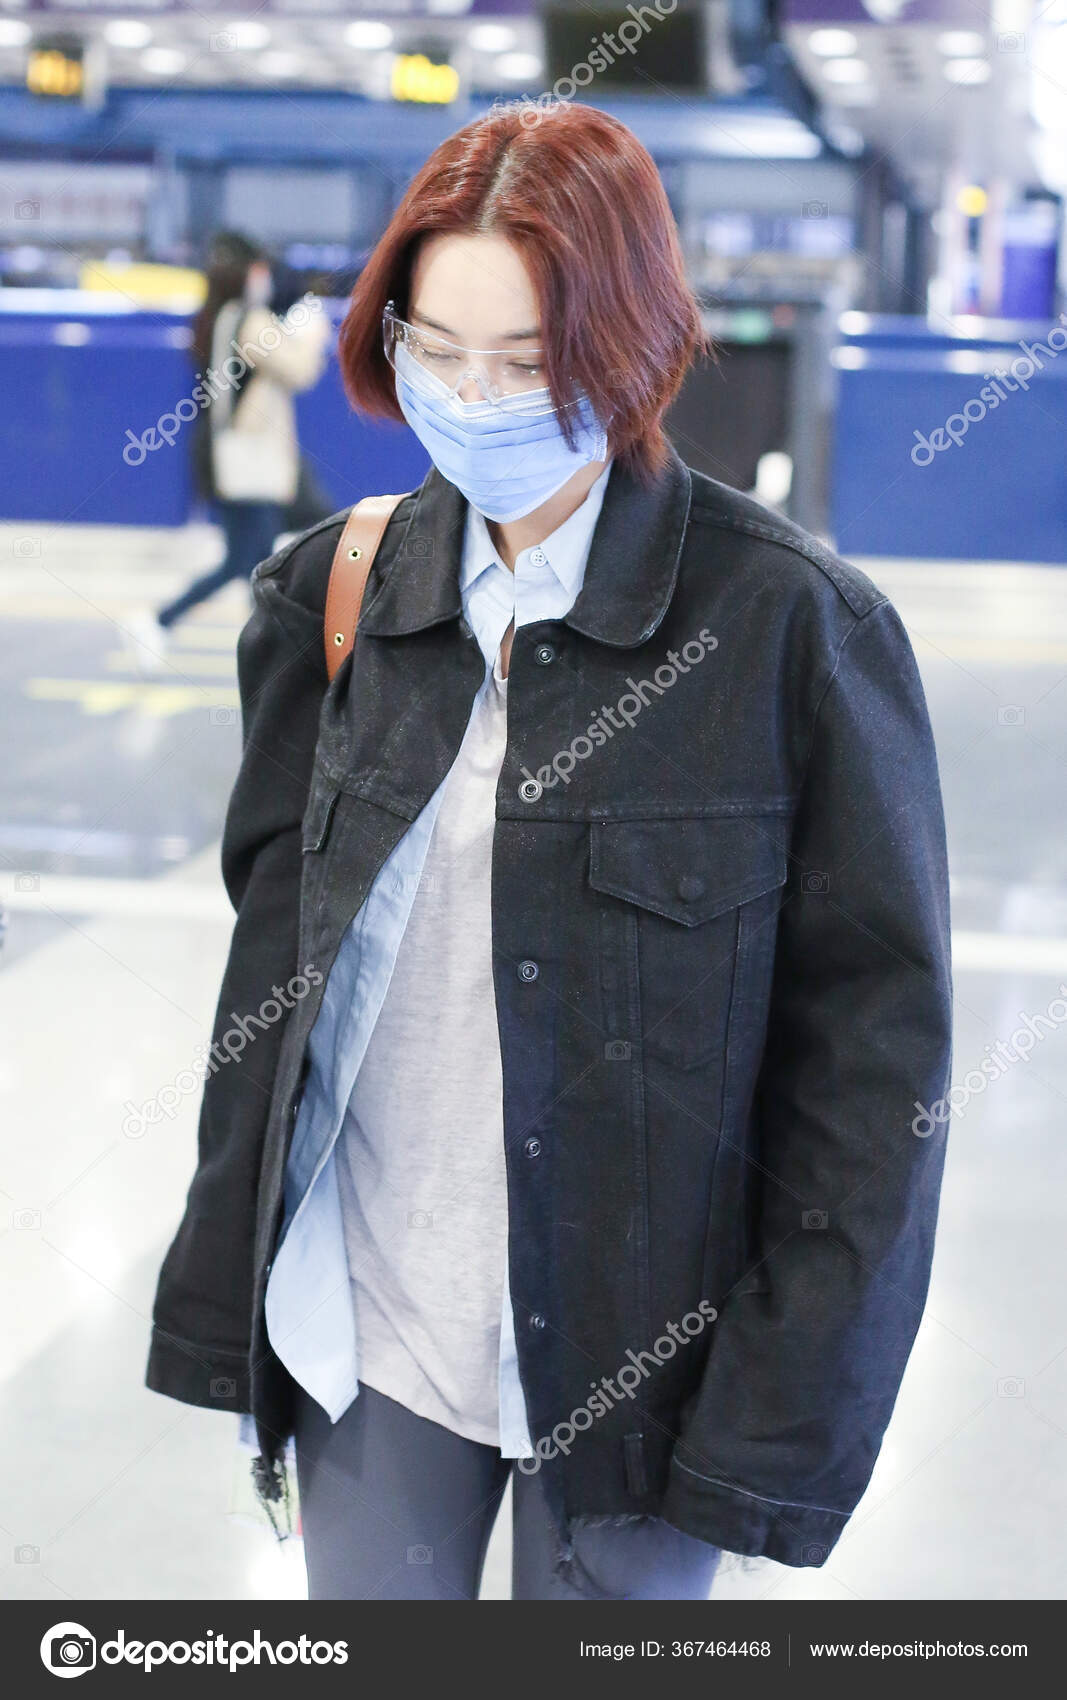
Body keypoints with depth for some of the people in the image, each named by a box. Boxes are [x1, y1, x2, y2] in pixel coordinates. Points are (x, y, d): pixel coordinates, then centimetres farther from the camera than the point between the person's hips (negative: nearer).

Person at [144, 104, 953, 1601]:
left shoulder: (796, 628, -13)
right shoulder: (332, 597, 1)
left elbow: (876, 1051, -10)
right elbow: (273, 943, 8)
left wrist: (781, 1414, -11)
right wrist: (229, 1305, 6)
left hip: (639, 1350, -3)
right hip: (365, 1325, 4)